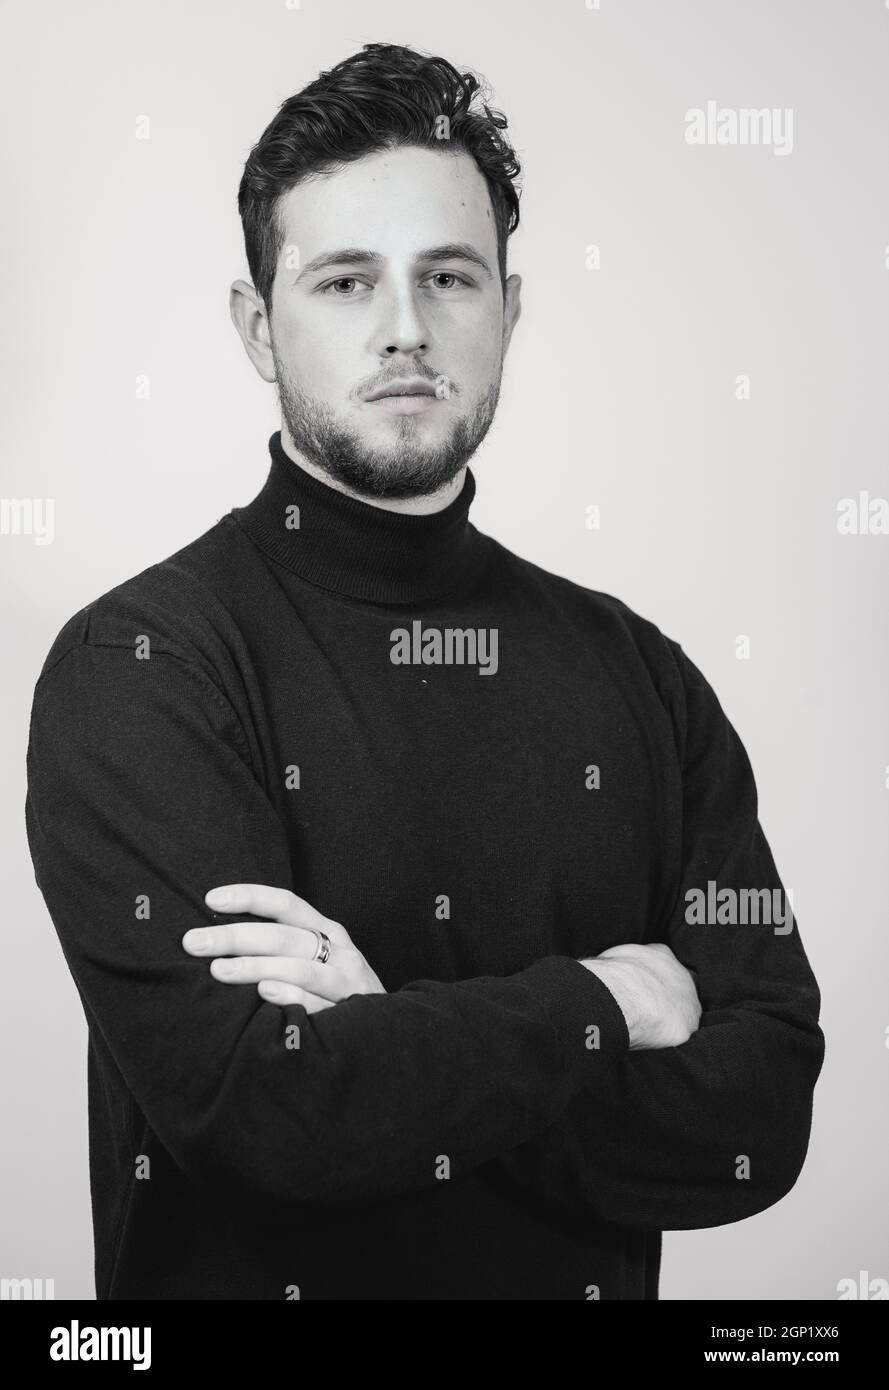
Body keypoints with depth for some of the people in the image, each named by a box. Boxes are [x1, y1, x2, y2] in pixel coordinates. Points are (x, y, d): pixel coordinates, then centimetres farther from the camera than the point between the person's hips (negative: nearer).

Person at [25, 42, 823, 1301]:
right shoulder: (137, 666, -16)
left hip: (592, 1272, 3)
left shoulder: (640, 677, -5)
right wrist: (603, 1005, -15)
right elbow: (259, 1104, -25)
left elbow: (761, 1121, -11)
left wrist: (394, 1039, -23)